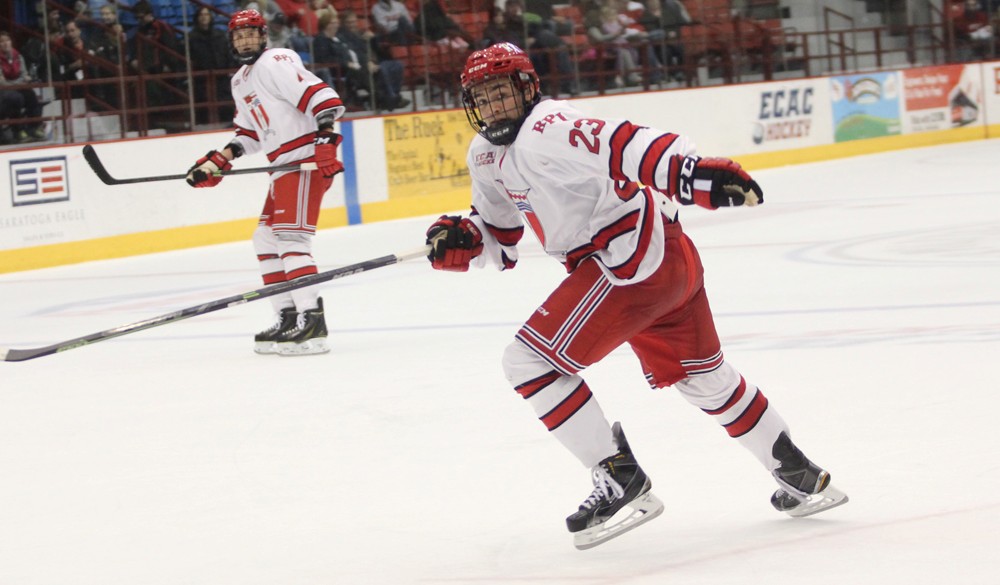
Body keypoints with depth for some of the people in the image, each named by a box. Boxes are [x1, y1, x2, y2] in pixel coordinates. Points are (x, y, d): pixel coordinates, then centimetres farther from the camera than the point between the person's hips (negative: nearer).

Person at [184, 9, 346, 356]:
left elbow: (318, 94, -21)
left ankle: (312, 322, -22)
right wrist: (218, 162, 15)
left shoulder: (276, 62, -10)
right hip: (284, 165, 11)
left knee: (290, 236, -18)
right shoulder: (240, 81, 19)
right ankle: (289, 318, 16)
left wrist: (325, 136, -32)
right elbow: (250, 134, 26)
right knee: (266, 239, 13)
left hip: (307, 157, -11)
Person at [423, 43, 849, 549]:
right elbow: (500, 238, 23)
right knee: (702, 378, 24)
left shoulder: (545, 130, -18)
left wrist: (692, 172, -48)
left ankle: (620, 482, -7)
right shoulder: (487, 157, 13)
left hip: (636, 255, -11)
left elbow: (624, 146, -33)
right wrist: (460, 240, 1)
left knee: (530, 360, -11)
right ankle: (801, 478, 37)